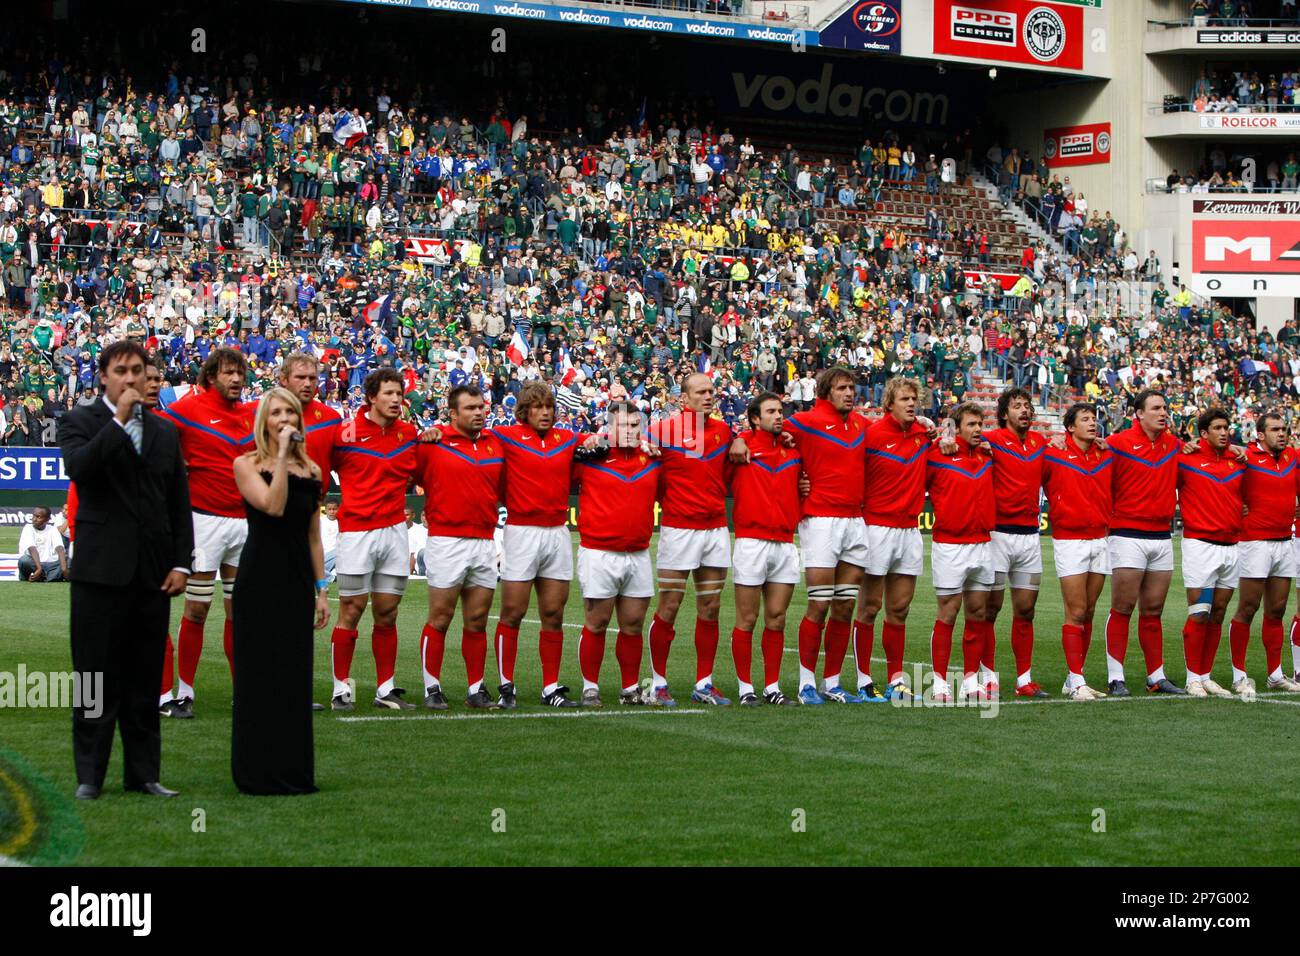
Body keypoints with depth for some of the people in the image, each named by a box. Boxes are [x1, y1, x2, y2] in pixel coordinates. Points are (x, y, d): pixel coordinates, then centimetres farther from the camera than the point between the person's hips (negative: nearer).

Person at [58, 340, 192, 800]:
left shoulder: (165, 431, 15)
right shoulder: (81, 422, 2)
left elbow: (180, 503, 14)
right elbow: (77, 466, -20)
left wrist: (181, 563, 5)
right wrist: (119, 421, -17)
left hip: (152, 572, 4)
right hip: (101, 568, -4)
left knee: (145, 679, 7)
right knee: (97, 676, 0)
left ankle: (143, 772, 13)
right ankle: (89, 775, 5)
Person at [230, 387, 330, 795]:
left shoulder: (310, 470, 12)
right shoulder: (247, 464, -2)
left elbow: (314, 536, 14)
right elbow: (273, 505, -20)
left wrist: (321, 589, 10)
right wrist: (281, 456, -17)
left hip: (298, 579, 5)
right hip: (260, 577, -5)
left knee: (295, 676, 6)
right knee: (260, 673, -3)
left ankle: (294, 771, 13)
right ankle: (259, 771, 3)